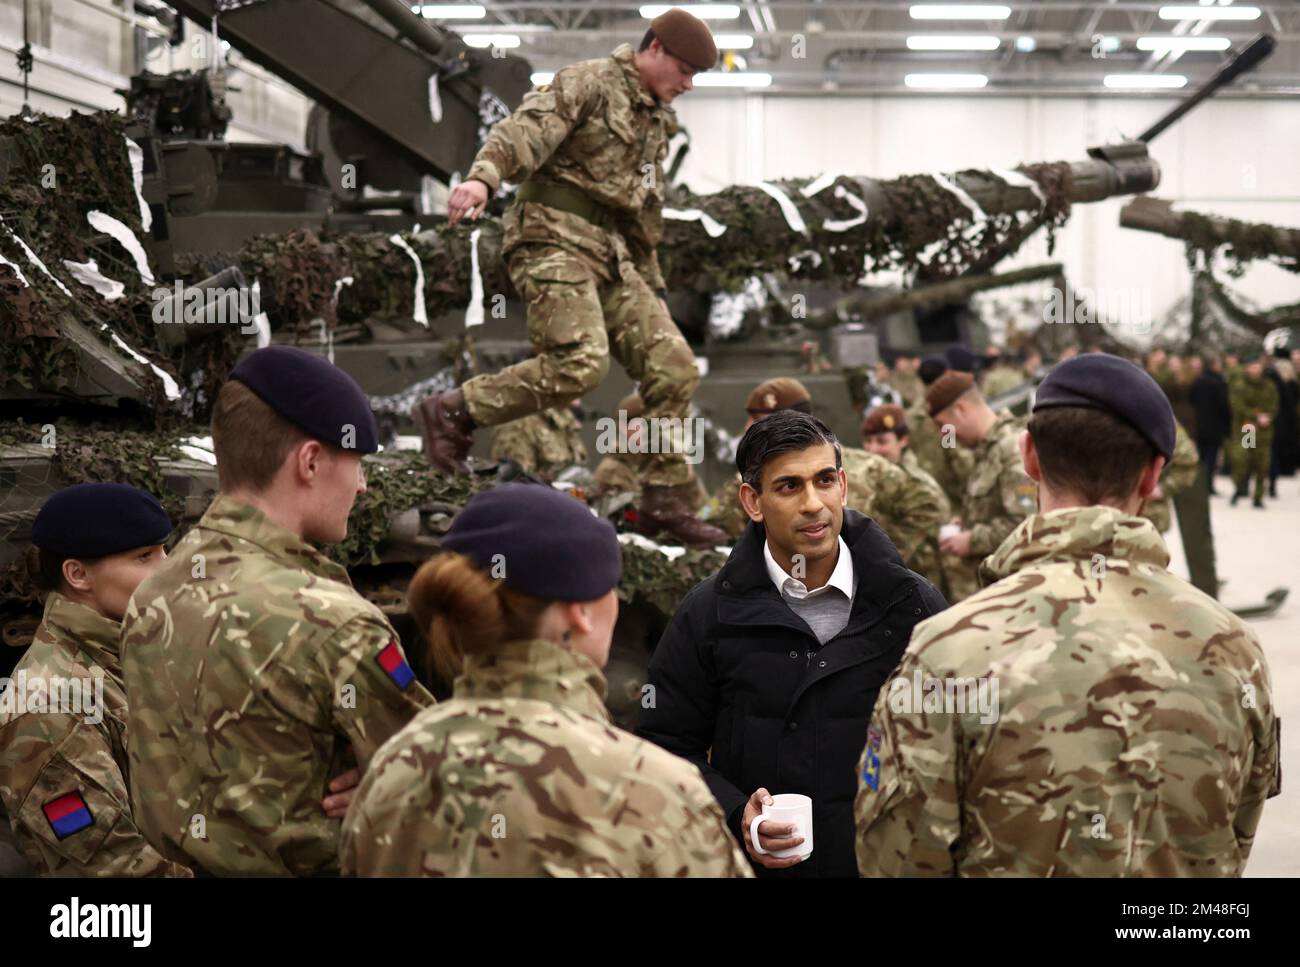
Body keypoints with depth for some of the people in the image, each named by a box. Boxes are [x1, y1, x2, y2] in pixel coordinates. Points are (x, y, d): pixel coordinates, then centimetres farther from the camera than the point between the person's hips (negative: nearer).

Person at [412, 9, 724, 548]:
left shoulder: (657, 118, 24)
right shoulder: (588, 84, -4)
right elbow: (525, 129, -21)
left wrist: (650, 282, 29)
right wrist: (483, 177, -40)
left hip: (611, 256, 9)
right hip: (555, 240, -8)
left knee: (674, 367, -2)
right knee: (580, 362, -27)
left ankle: (664, 500, 5)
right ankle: (452, 412, -13)